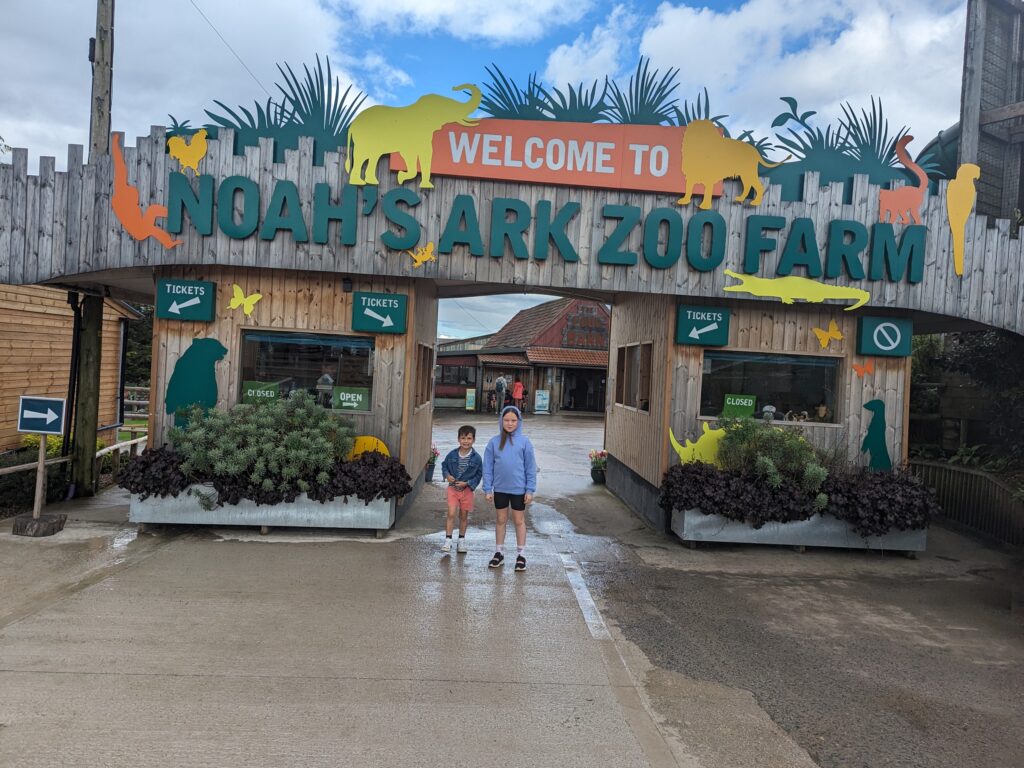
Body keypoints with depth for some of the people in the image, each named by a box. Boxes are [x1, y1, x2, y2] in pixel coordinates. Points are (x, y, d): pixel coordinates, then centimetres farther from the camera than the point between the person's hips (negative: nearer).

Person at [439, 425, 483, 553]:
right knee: (451, 514, -8)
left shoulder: (476, 458, -10)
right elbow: (444, 465, 10)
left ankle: (461, 540, 27)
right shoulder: (452, 454, -7)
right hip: (452, 488, 0)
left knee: (464, 515, 11)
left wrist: (467, 483, -13)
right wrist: (447, 475, -8)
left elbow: (479, 474, -3)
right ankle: (448, 540, 2)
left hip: (467, 489, 0)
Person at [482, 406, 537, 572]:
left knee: (519, 521, 9)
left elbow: (531, 468, -3)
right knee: (500, 520, 14)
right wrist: (488, 489, -3)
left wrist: (530, 490, -6)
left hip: (519, 488, -2)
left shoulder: (524, 441, -5)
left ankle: (521, 555, 21)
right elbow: (488, 467, 1)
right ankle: (499, 553, 27)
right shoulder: (494, 442, -2)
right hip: (500, 488, 2)